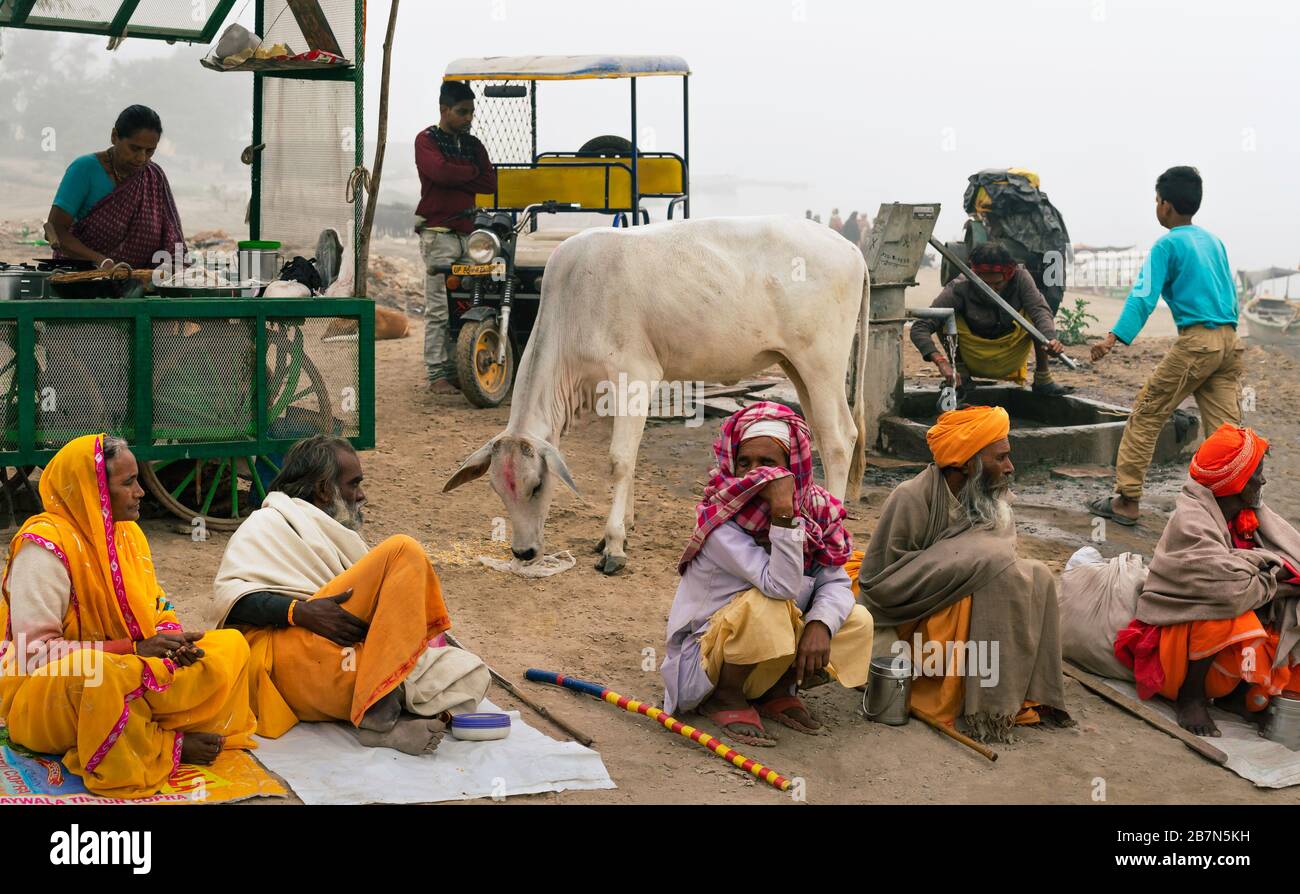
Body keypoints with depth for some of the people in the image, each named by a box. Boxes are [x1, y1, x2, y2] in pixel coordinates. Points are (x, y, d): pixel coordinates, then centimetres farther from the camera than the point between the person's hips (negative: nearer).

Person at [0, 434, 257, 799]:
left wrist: (173, 638, -15)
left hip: (132, 675, 8)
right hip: (47, 689, -7)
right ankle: (170, 746, -18)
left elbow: (157, 610, 10)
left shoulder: (127, 533, 7)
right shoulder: (45, 545, -18)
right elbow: (34, 650, -23)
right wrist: (133, 650, -26)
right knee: (92, 674, -43)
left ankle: (153, 735, -22)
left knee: (231, 645, -5)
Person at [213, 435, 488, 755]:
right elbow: (229, 593, -3)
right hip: (292, 653, -7)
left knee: (468, 678, -11)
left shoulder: (327, 532, 38)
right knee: (403, 551, -18)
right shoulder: (271, 521, 14)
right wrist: (299, 611, -18)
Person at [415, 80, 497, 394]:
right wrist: (472, 172, -2)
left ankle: (458, 370, 5)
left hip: (467, 232, 6)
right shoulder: (426, 141, 1)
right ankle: (436, 375, -5)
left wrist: (456, 178, -7)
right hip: (439, 233, -6)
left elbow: (490, 183, 5)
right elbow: (441, 171, -18)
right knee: (439, 309, -7)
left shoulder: (473, 144, 18)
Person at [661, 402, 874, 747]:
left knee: (857, 623, -11)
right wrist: (783, 513, -39)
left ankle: (776, 690, 7)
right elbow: (781, 586, -32)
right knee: (765, 605, -34)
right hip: (705, 660, -6)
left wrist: (820, 624, -27)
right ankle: (726, 698, -9)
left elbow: (836, 582, -7)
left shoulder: (815, 509, -4)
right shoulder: (718, 521, -22)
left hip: (778, 650, 6)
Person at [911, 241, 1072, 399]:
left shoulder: (1020, 277, -17)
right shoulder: (960, 288, -24)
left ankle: (1042, 379, -8)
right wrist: (941, 362, -43)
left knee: (1034, 314, -22)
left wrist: (1050, 339, -53)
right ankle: (960, 374, -4)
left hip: (1010, 362, 1)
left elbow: (1039, 309, -32)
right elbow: (919, 328, -28)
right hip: (974, 361, -1)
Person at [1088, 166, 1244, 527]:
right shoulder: (1214, 241, 18)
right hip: (1229, 341, 7)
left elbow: (1144, 295, -15)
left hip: (1195, 341, -7)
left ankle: (1127, 500, 3)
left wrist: (1115, 337, -23)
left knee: (1145, 416, 3)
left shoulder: (1168, 244, -3)